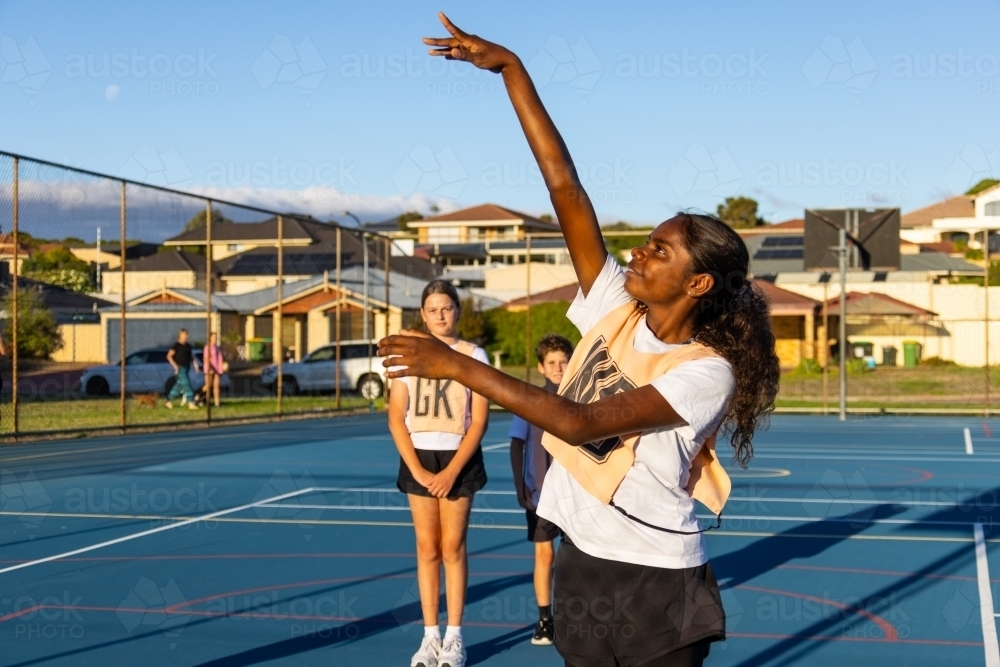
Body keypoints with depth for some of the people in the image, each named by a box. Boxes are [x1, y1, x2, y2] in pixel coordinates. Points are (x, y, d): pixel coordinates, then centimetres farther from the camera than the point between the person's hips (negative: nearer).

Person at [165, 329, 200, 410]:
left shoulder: (188, 345, 14)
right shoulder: (176, 346, -9)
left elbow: (191, 356, 23)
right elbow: (169, 356, -12)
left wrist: (195, 364, 9)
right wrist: (175, 366, -19)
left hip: (186, 369, 8)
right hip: (180, 369, -8)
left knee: (179, 385, 12)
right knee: (186, 385, -12)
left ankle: (169, 401, 23)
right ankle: (191, 403, -14)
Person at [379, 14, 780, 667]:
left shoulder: (706, 372, -17)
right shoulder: (615, 309, -1)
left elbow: (581, 422, -28)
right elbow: (564, 184, -4)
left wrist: (457, 365, -30)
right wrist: (512, 68, -5)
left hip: (656, 586, -5)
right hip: (581, 568, 6)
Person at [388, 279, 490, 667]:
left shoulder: (474, 355, -1)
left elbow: (479, 420, -5)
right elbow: (396, 417, 1)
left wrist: (452, 470, -12)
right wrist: (417, 469, -9)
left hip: (459, 459, -2)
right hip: (419, 458, 2)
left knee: (452, 548, 0)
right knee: (427, 548, 4)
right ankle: (430, 636, 10)